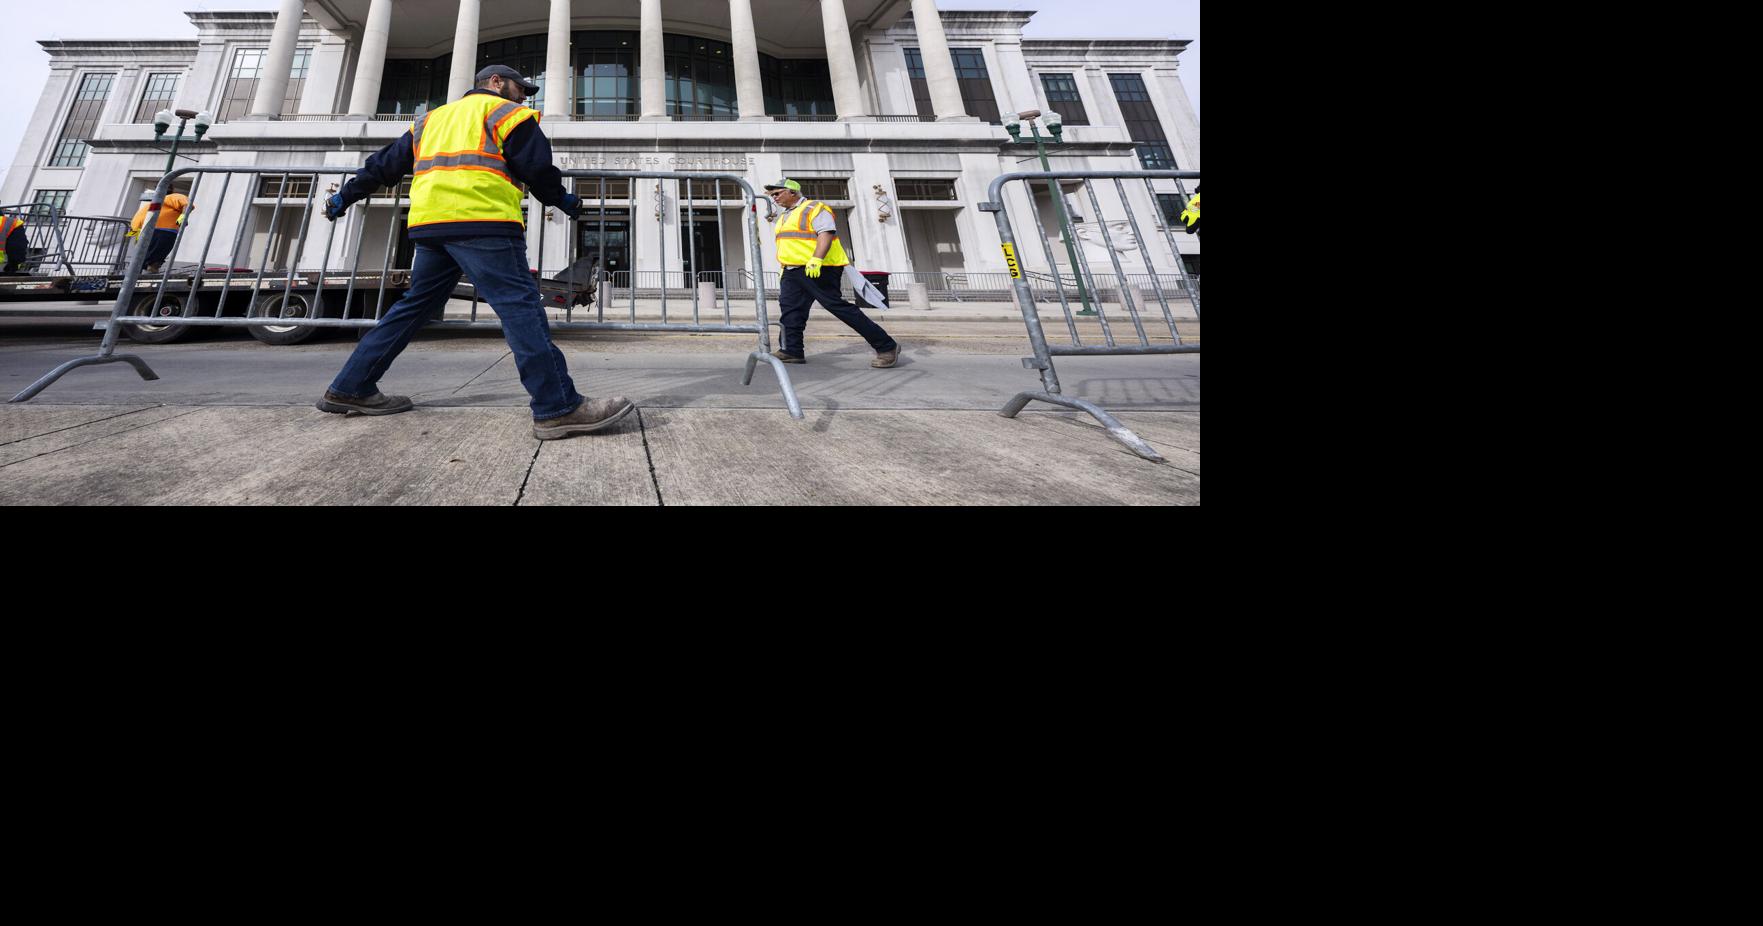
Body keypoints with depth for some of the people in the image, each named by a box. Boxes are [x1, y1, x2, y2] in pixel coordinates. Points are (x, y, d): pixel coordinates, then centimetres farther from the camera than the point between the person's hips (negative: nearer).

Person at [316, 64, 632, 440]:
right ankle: (558, 407, -27)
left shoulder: (433, 119, 31)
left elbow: (386, 163, 33)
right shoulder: (504, 112, 11)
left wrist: (345, 196, 41)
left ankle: (350, 389, 19)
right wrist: (562, 199, 18)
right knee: (521, 305, -16)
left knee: (415, 305, 15)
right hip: (481, 222, -8)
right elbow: (537, 166, 0)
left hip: (429, 224, 8)